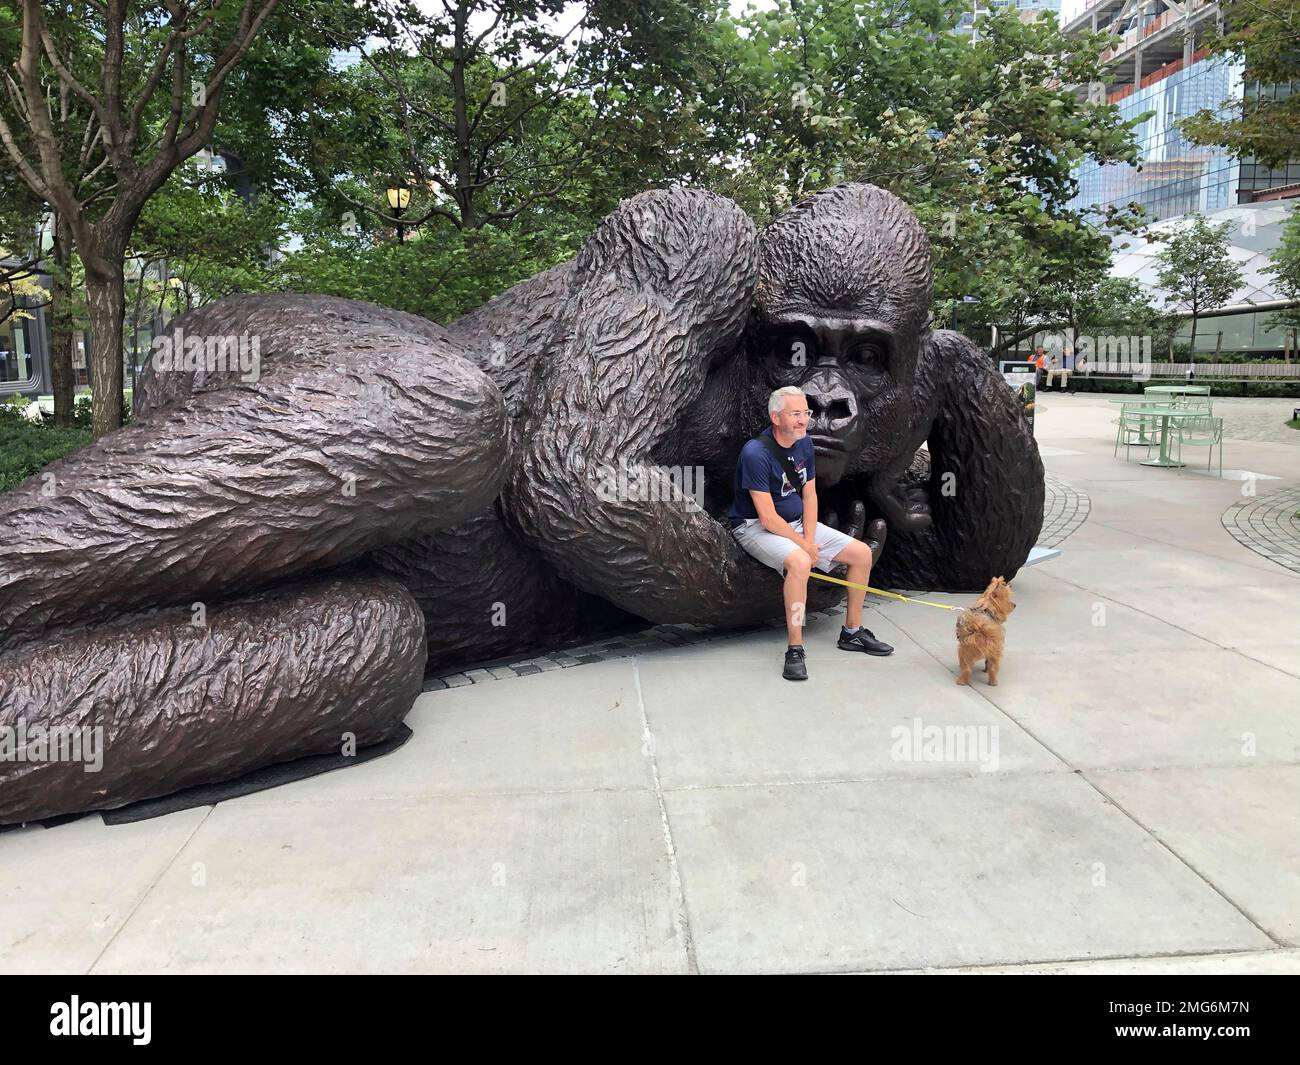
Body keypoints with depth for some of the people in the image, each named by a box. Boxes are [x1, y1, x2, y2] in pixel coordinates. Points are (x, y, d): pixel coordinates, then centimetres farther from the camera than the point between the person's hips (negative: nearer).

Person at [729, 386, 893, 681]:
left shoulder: (805, 443, 1)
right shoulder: (756, 453, -24)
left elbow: (809, 495, 5)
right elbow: (768, 518, -24)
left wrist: (809, 538, -9)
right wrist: (804, 546, -17)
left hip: (798, 523, 8)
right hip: (756, 528, -8)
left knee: (862, 553, 0)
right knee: (799, 561, -38)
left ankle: (852, 632, 15)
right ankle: (795, 649, -27)